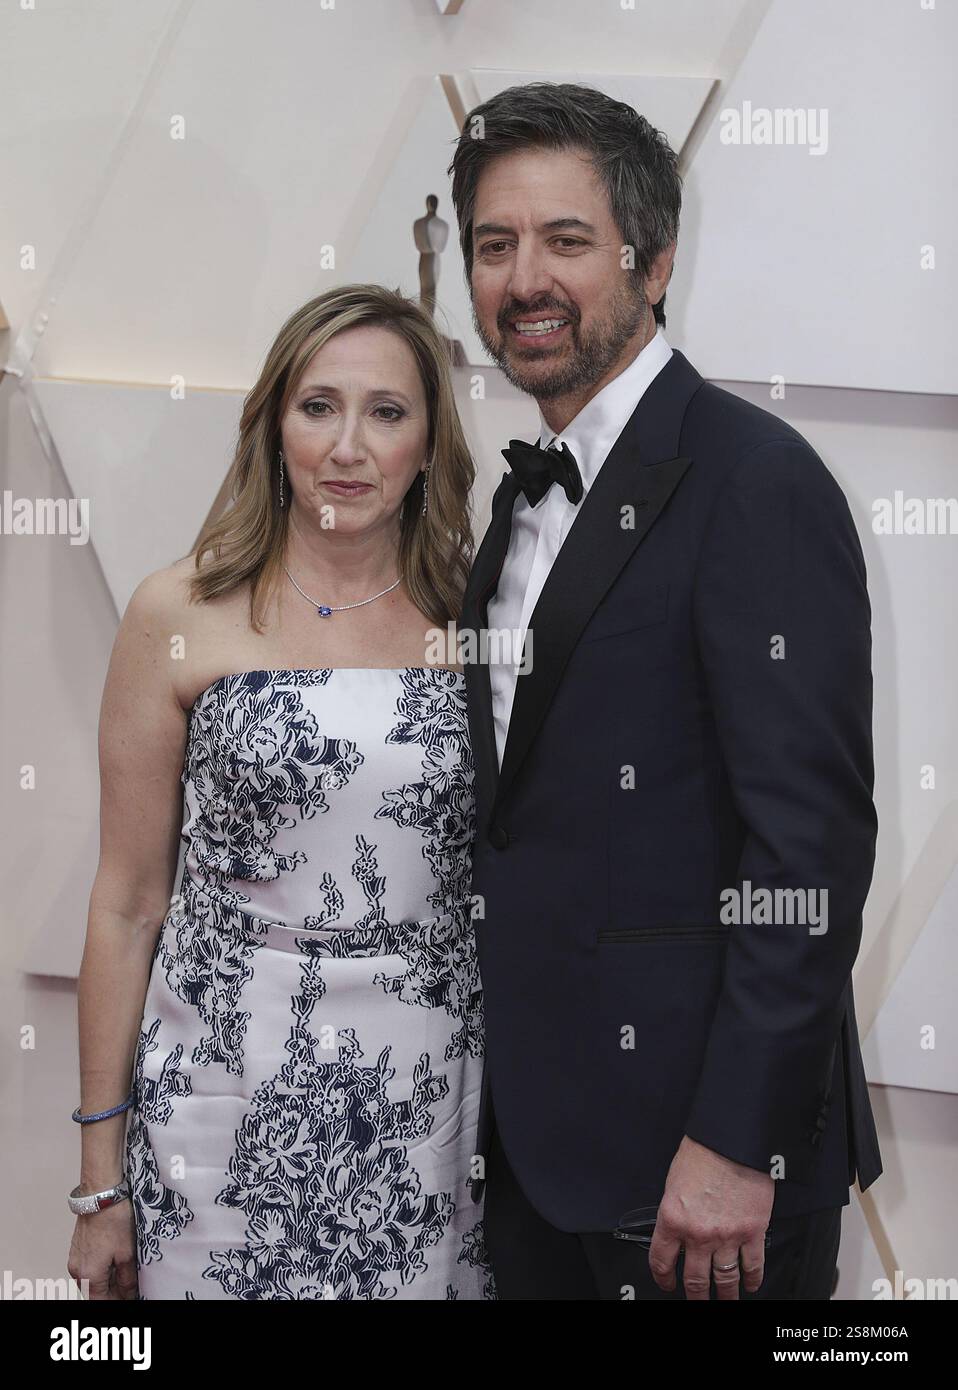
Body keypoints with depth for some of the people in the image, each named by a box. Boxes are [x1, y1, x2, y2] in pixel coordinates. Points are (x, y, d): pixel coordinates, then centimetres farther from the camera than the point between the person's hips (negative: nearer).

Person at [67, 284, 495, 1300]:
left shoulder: (472, 612, 2)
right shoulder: (181, 615, -4)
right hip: (229, 1091, -2)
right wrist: (100, 1180, -1)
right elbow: (128, 903, -2)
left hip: (431, 1096, 2)